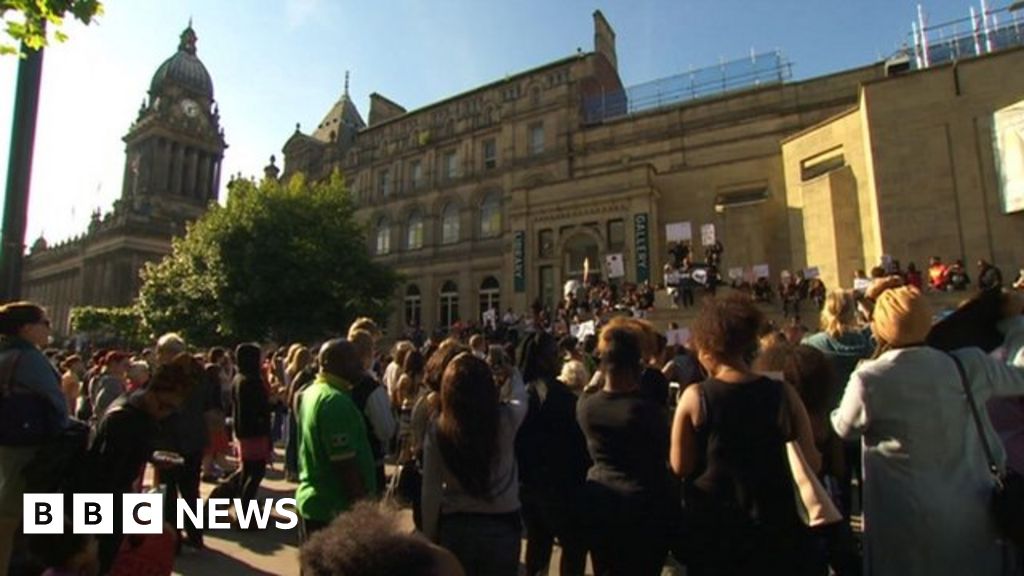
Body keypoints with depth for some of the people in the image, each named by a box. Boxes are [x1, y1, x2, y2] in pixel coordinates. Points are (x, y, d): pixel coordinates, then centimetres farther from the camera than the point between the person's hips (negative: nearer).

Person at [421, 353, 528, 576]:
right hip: (502, 527, 0)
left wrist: (430, 537, 7)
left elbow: (430, 491, -7)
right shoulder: (506, 419, -15)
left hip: (455, 528, 1)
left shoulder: (437, 429, -13)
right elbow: (520, 395, 10)